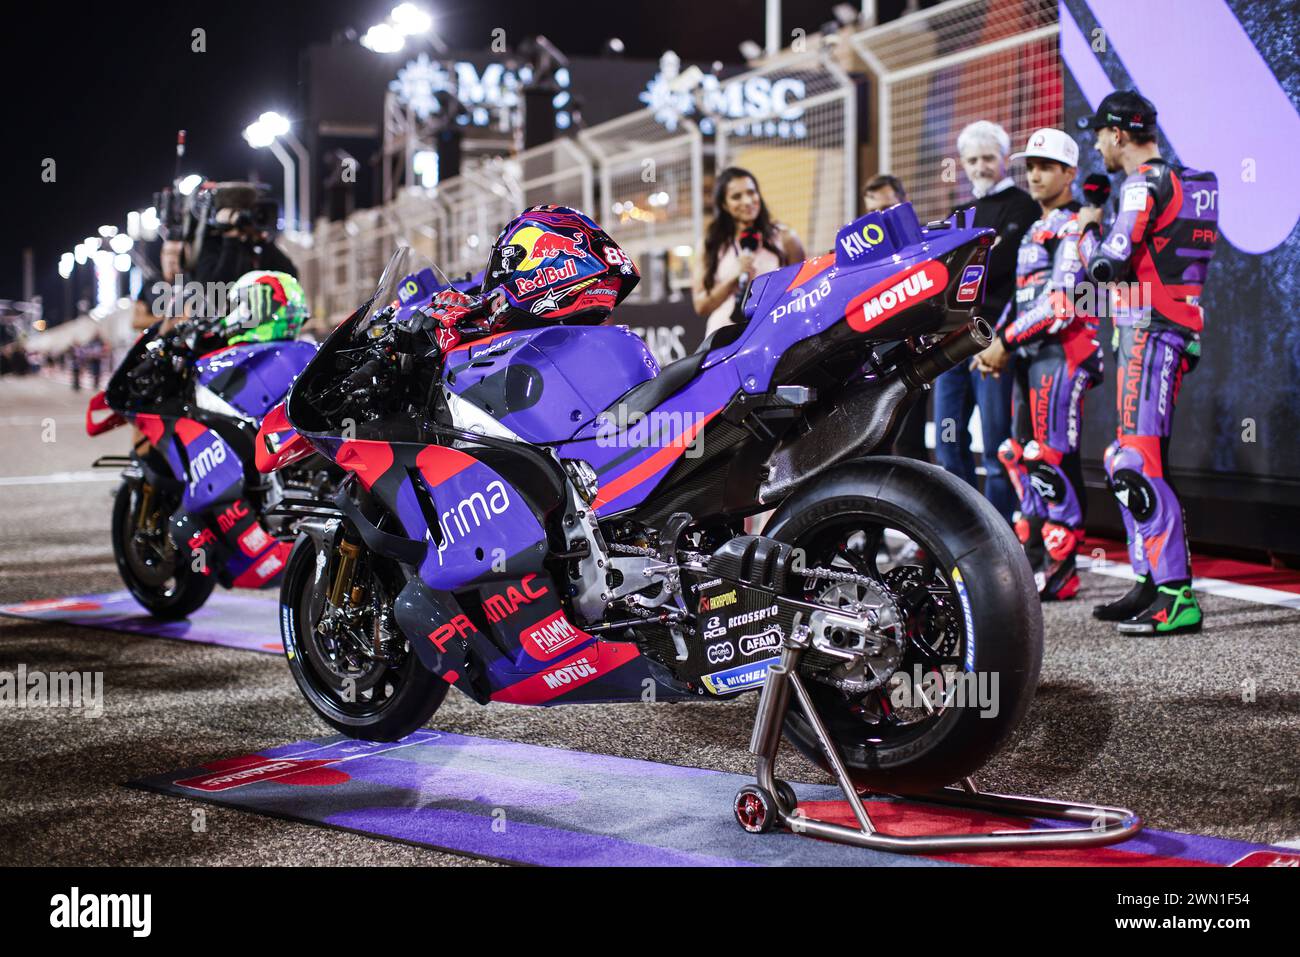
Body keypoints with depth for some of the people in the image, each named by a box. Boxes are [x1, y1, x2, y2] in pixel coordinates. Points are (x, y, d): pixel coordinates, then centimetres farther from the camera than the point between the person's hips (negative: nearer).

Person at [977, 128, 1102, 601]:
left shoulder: (1074, 229, -7)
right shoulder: (1034, 232, 24)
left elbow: (1061, 302, -18)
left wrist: (1007, 340, -15)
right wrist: (994, 342, 11)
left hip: (1062, 353, -10)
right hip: (1030, 355, 10)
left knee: (1053, 458, -11)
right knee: (1020, 457, 9)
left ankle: (1060, 569, -8)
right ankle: (1033, 559, 15)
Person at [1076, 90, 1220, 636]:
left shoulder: (1145, 184, -13)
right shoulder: (1185, 181, 18)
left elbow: (1106, 265, -18)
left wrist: (1088, 227, 2)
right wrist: (1105, 219, 18)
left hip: (1147, 333, -10)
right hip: (1179, 330, 10)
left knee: (1138, 464, -14)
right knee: (1128, 462, 14)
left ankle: (1178, 598, -18)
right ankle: (1150, 583, 17)